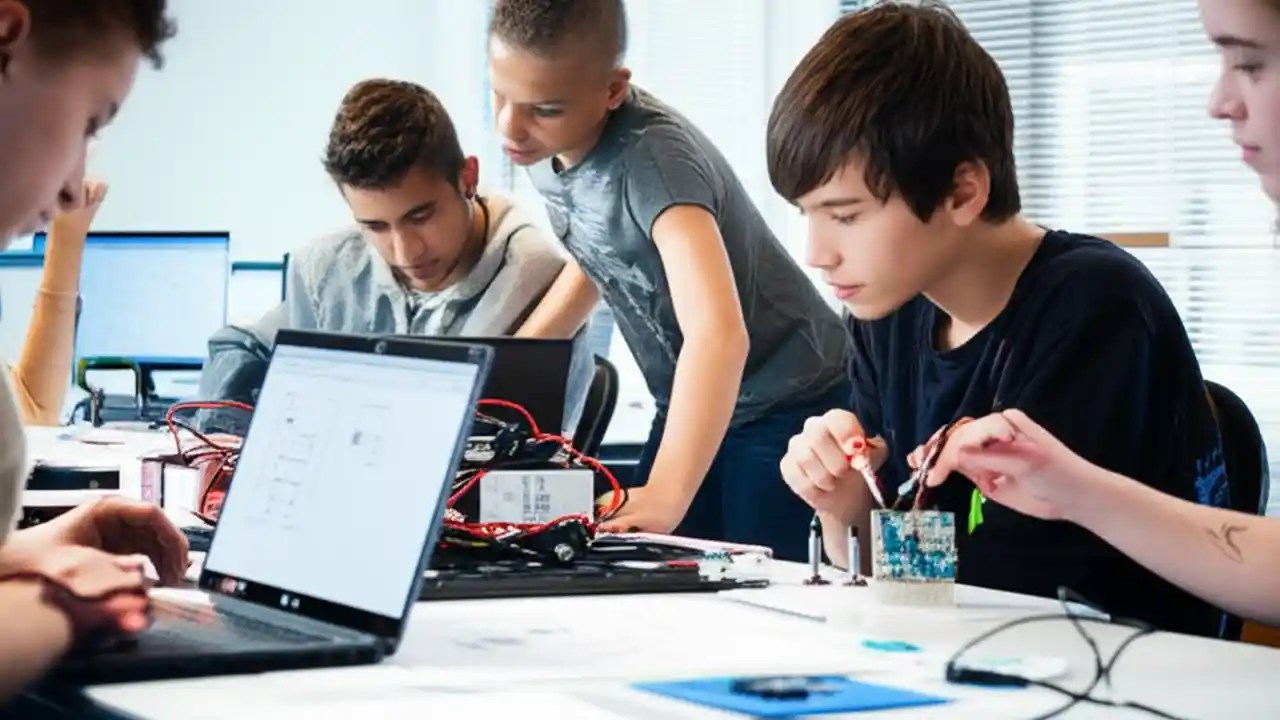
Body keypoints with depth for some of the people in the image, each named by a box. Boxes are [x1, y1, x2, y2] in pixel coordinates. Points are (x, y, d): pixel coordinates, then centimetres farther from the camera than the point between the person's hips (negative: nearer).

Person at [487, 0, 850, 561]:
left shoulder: (650, 157, -32)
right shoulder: (543, 147, -8)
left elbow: (719, 332, -45)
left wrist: (666, 493, -54)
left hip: (788, 401, -7)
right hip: (693, 400, 7)